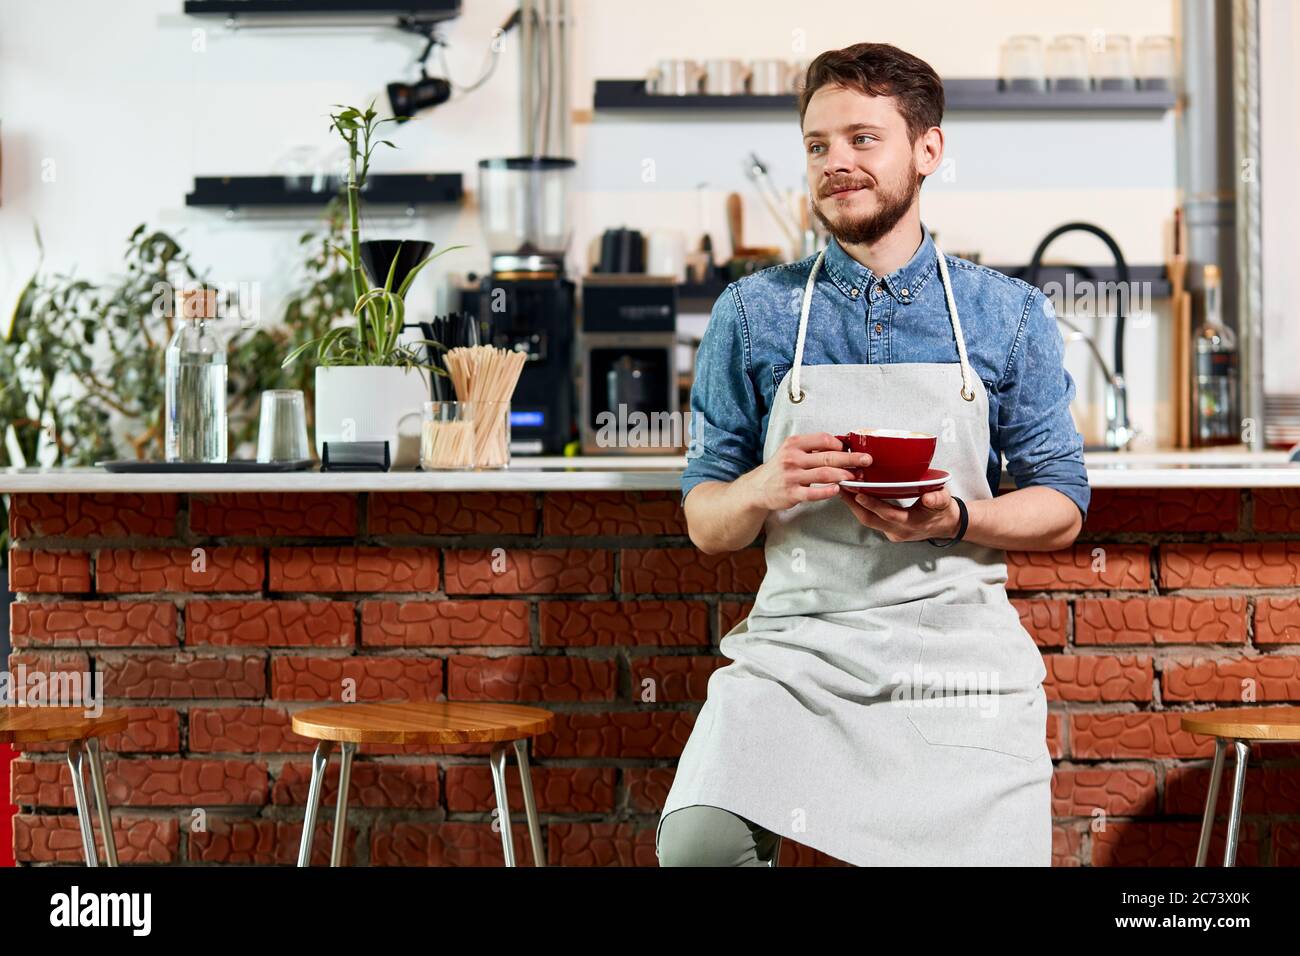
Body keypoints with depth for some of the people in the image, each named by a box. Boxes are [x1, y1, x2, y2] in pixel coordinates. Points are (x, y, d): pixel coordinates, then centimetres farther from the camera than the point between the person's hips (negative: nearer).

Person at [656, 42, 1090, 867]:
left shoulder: (1012, 317, 8)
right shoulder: (754, 313, 7)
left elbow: (1062, 509, 8)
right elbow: (705, 525, 8)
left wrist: (955, 518, -13)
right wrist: (763, 488, -16)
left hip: (958, 661, 1)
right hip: (794, 648, -1)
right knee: (699, 842, -26)